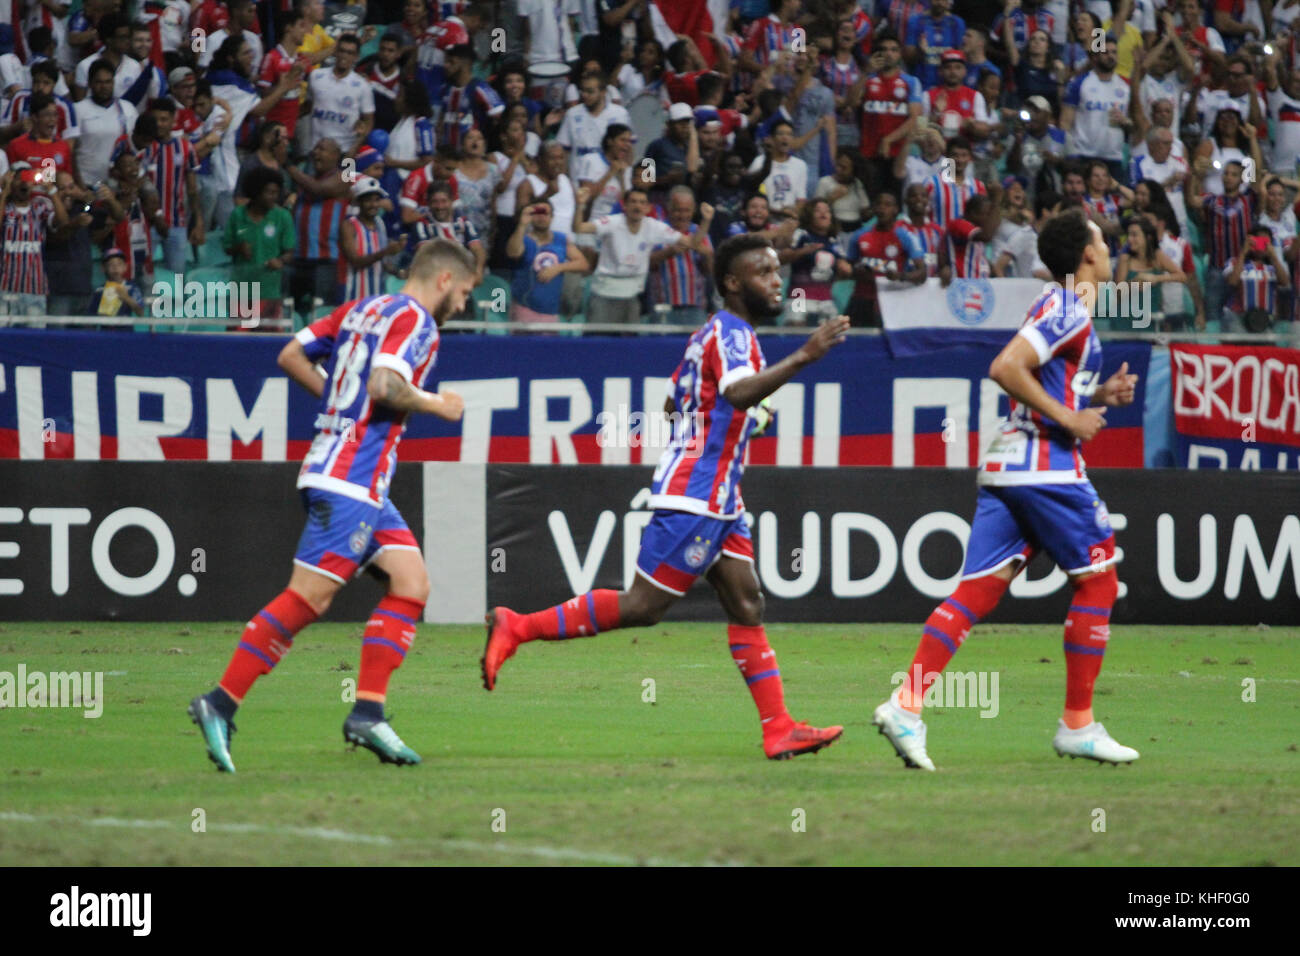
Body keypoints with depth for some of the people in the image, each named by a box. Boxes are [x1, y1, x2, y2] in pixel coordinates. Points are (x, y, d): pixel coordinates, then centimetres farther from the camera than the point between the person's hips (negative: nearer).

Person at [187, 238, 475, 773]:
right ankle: (220, 704, -9)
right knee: (308, 598, -10)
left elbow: (291, 356, 17)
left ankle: (367, 713, -1)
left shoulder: (364, 309, 18)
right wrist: (434, 404, -7)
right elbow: (384, 386, -23)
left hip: (364, 487, 10)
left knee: (411, 582, 5)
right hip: (349, 482, -10)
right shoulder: (414, 319, -8)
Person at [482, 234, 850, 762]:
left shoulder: (712, 333, 19)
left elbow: (673, 403, 28)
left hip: (717, 503, 10)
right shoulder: (731, 333, -12)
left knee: (747, 608, 3)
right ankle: (517, 628, -2)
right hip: (695, 499, -10)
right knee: (641, 607, -9)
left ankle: (779, 729, 0)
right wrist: (802, 357, -37)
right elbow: (739, 391, -33)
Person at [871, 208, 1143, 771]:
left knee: (976, 592, 1)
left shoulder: (1063, 308, 21)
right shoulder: (1069, 310, -10)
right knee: (1098, 578, 2)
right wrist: (1068, 418, -17)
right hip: (1045, 466, -9)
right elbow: (1005, 368, -21)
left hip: (1006, 467, 9)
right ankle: (1077, 726, 5)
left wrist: (1100, 396, 16)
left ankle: (906, 705, -12)